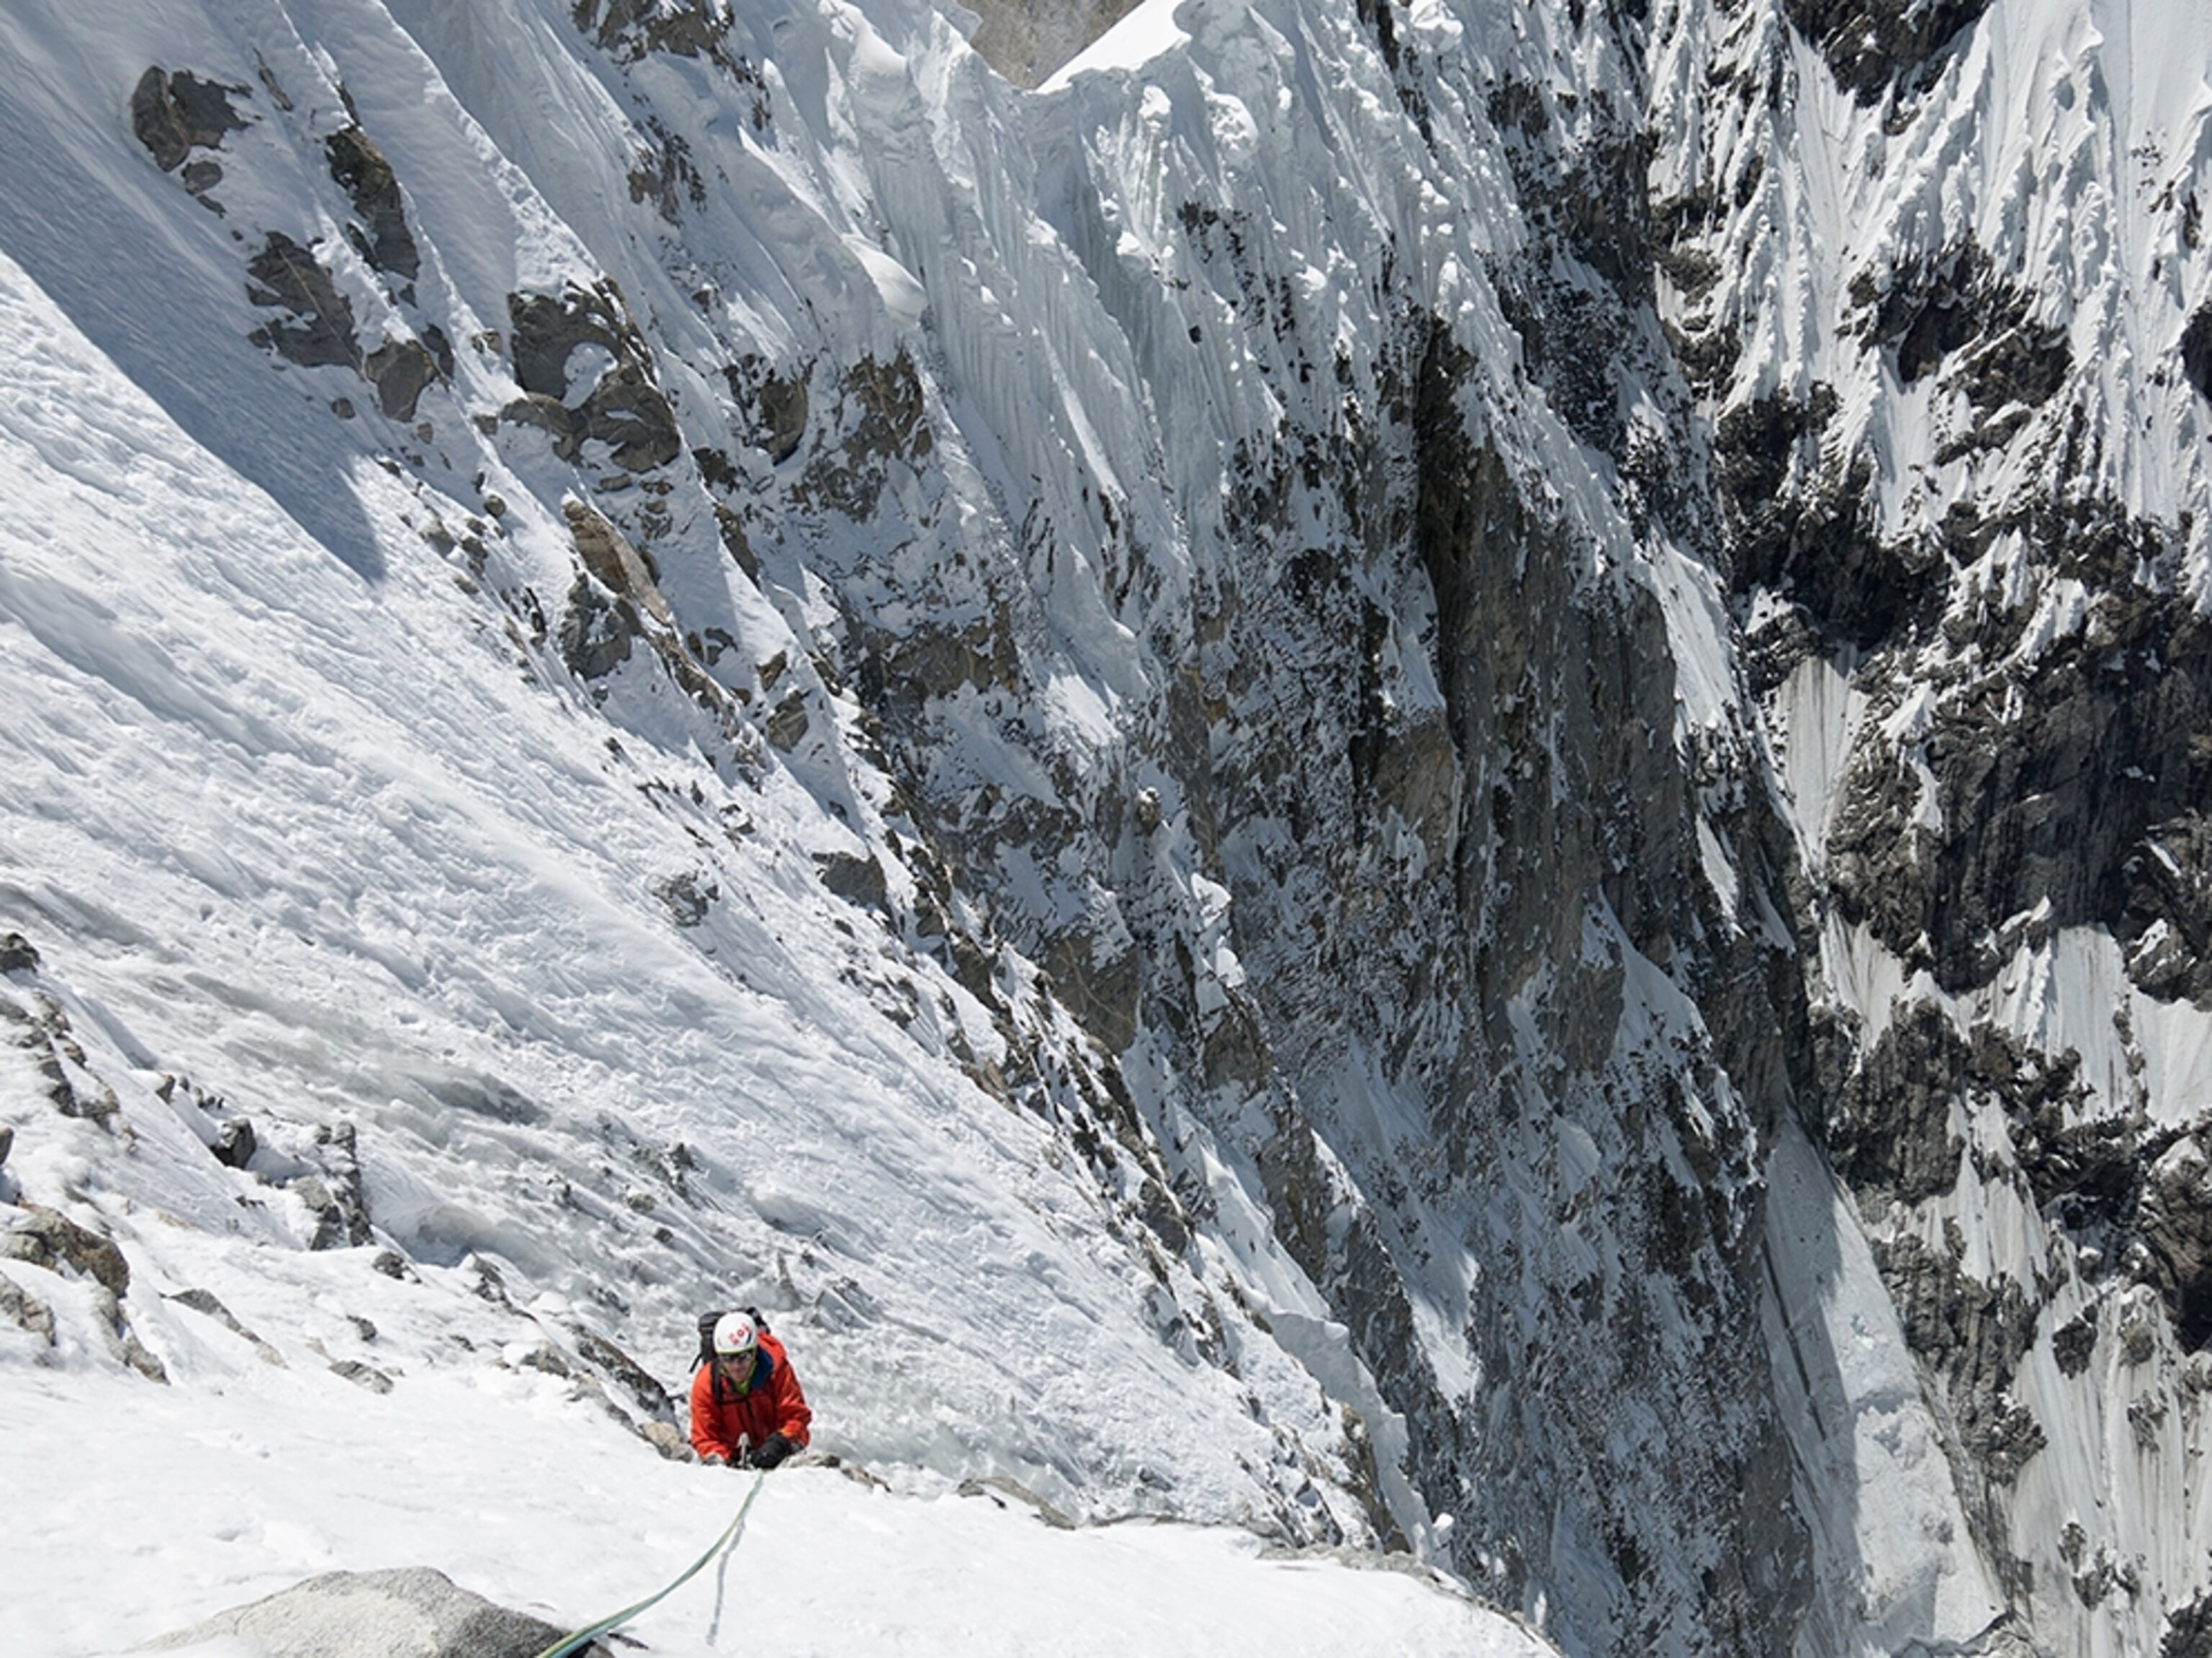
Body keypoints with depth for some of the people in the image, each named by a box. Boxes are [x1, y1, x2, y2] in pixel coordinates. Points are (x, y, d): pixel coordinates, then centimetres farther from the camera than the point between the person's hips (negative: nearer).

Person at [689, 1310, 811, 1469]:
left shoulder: (776, 1368, -16)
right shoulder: (706, 1383, -13)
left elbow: (796, 1415, -13)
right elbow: (704, 1436, -9)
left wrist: (780, 1443, -31)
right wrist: (722, 1460, -27)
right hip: (734, 1459, 1)